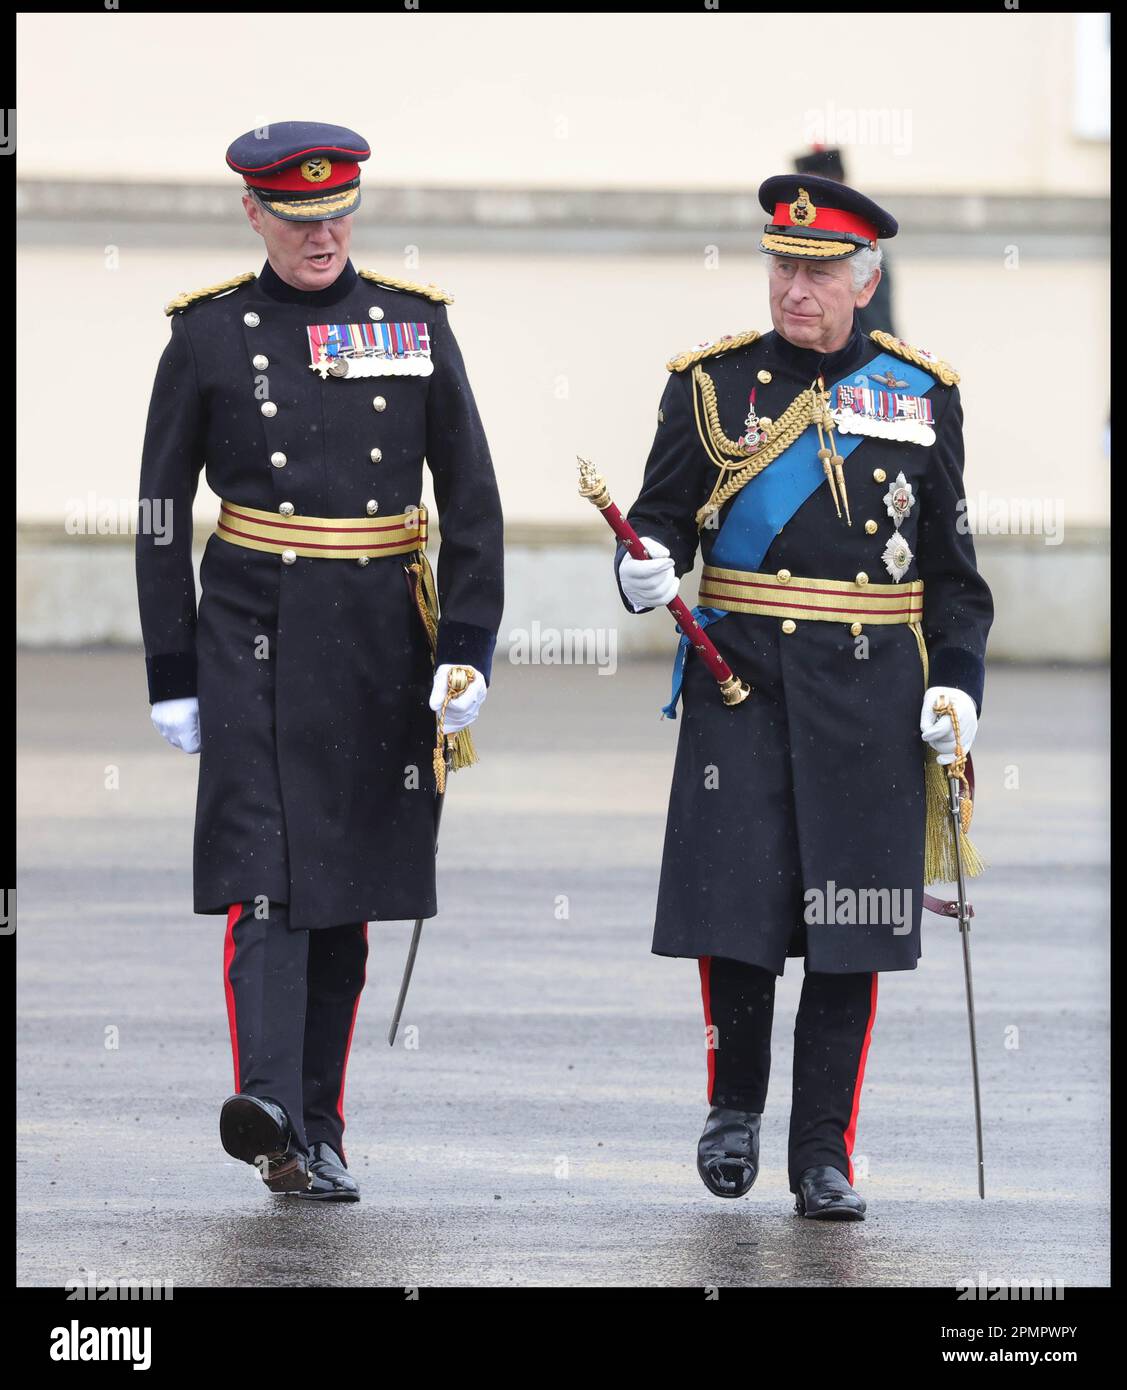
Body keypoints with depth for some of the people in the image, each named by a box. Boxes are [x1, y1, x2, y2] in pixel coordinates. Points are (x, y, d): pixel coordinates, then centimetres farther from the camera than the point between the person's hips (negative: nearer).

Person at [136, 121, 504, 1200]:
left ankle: (317, 1131, 15)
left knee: (351, 882, 7)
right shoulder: (208, 333, 2)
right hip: (255, 634, -2)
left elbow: (471, 497, 7)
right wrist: (172, 674, 0)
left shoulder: (415, 324, 6)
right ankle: (268, 1109, -29)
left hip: (382, 641, 3)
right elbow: (162, 514, 4)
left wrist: (466, 649, -2)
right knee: (266, 872, -16)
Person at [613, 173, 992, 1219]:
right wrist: (648, 572, -15)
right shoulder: (711, 385, 4)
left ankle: (824, 1155, 8)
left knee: (850, 933, -1)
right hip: (742, 685, 0)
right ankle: (736, 1103, 20)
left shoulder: (921, 396, 7)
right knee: (736, 907, -5)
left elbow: (951, 571, 11)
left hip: (873, 698, 1)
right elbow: (662, 518, 7)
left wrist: (957, 681, 0)